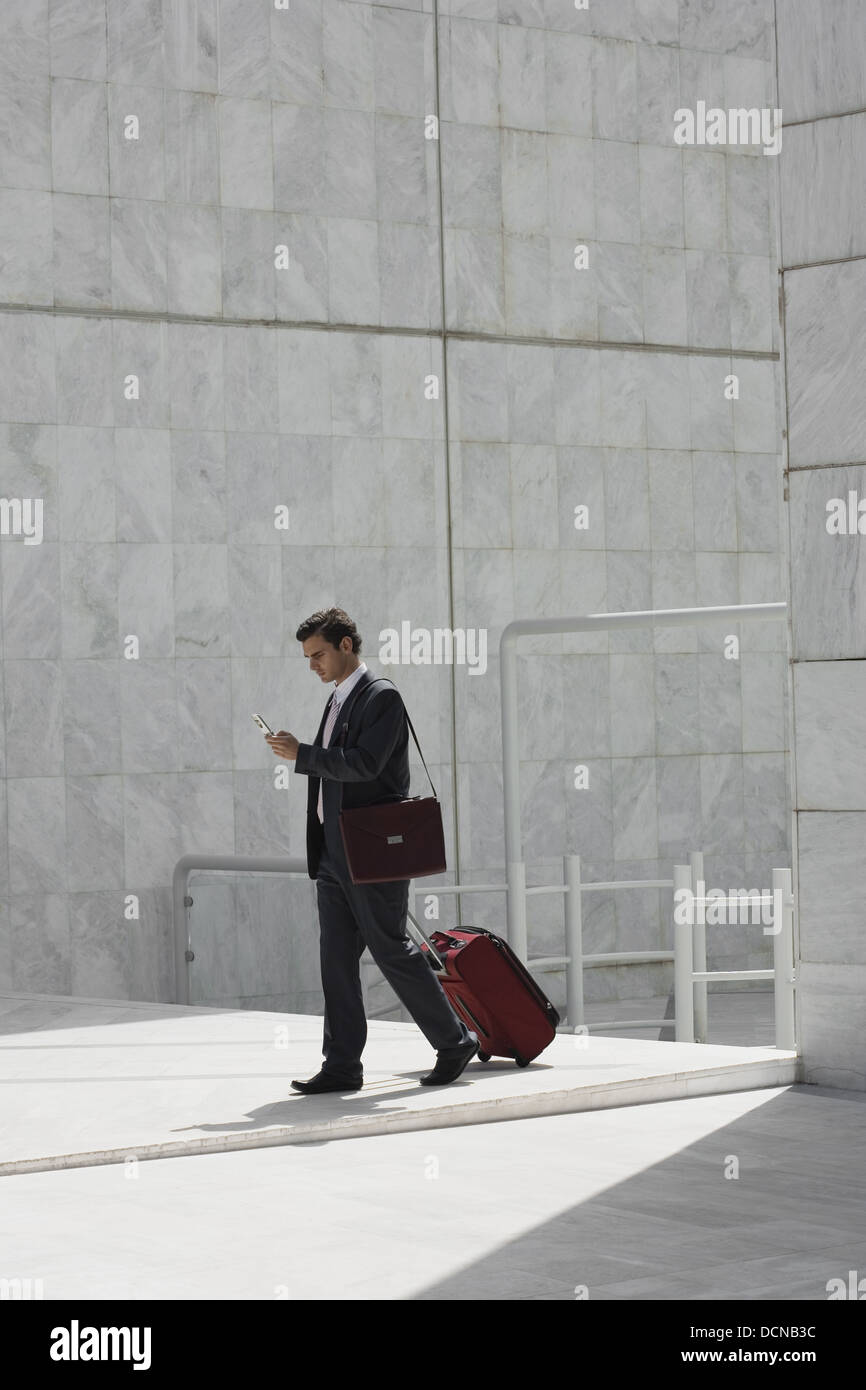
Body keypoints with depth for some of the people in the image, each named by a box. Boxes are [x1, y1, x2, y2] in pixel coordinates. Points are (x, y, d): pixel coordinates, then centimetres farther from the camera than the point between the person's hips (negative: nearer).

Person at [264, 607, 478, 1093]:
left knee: (391, 950, -3)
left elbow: (364, 763, -22)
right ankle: (342, 1067, 5)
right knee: (336, 957, 4)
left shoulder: (382, 696, -10)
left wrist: (301, 753, -18)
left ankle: (455, 1041, 11)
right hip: (335, 853, 9)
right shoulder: (339, 700, 18)